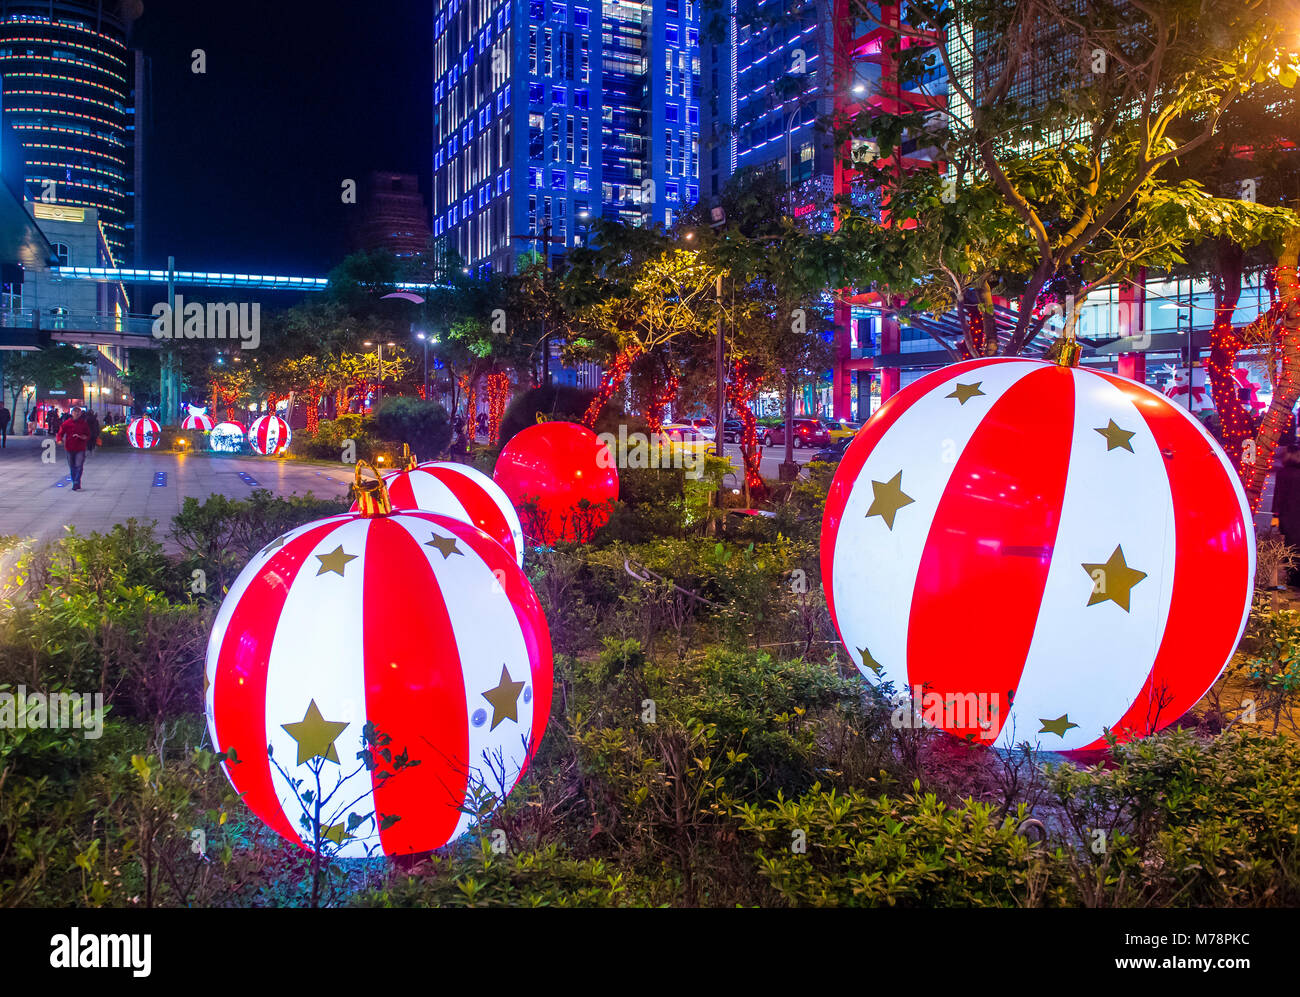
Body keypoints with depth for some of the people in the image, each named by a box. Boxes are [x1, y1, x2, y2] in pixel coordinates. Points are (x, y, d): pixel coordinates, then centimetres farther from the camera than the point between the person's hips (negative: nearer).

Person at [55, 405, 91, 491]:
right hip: (70, 448, 2)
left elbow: (88, 434, 10)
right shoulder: (66, 423, 1)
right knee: (72, 467, 10)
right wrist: (59, 440, -21)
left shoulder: (83, 423, 4)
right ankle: (75, 483, 20)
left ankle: (76, 483, -16)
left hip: (80, 449, -1)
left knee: (79, 466, -14)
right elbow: (60, 433, -1)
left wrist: (85, 437, -12)